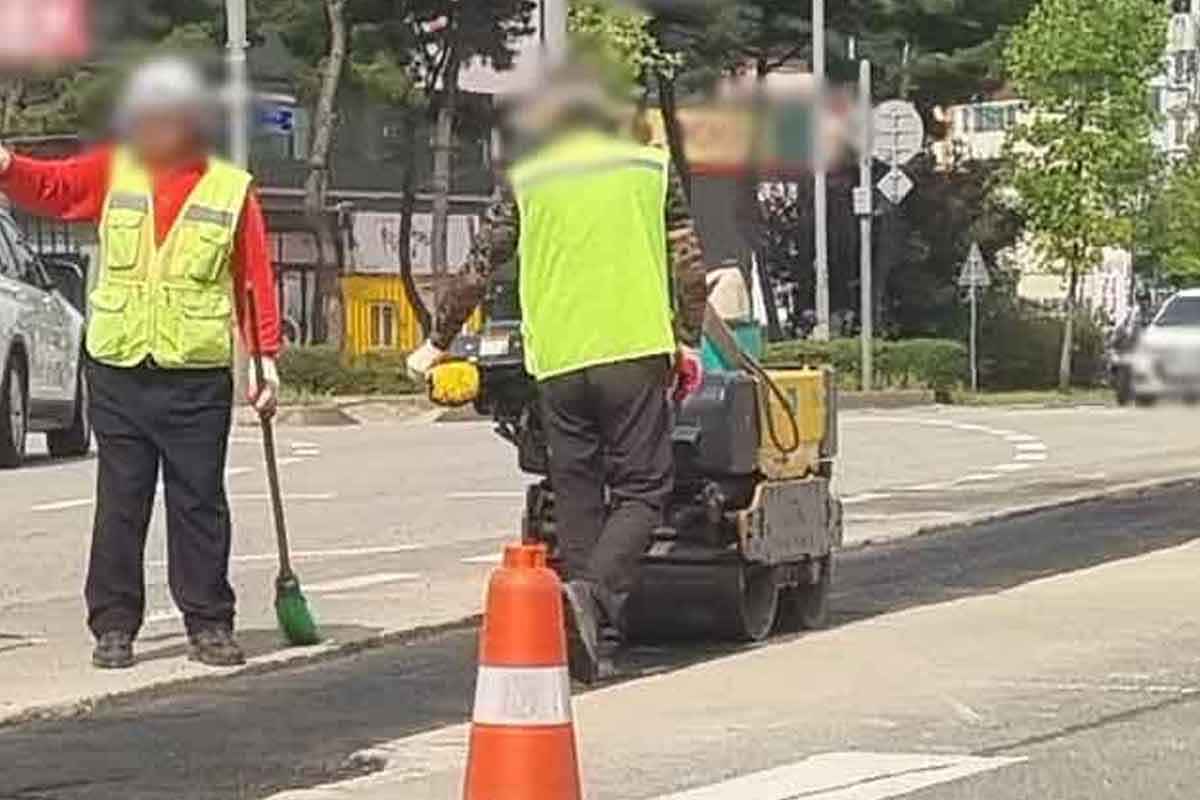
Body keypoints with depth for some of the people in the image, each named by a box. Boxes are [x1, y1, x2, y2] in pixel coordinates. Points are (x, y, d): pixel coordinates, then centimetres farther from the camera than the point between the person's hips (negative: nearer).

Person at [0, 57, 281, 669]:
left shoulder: (231, 189, 3)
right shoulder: (112, 174, 9)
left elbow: (257, 279, 3)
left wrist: (267, 358, -2)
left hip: (197, 375, -1)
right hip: (118, 372, 1)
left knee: (199, 503, 4)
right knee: (119, 503, 5)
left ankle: (208, 623, 11)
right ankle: (113, 624, 10)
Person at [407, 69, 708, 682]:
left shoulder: (526, 182, 11)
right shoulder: (652, 167, 11)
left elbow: (477, 270, 10)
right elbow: (688, 263, 6)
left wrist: (437, 343, 20)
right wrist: (688, 342, 13)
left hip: (558, 360, 2)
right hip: (636, 351, -1)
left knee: (576, 494, 9)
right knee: (642, 489, 2)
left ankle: (596, 645, 6)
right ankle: (596, 589, -24)